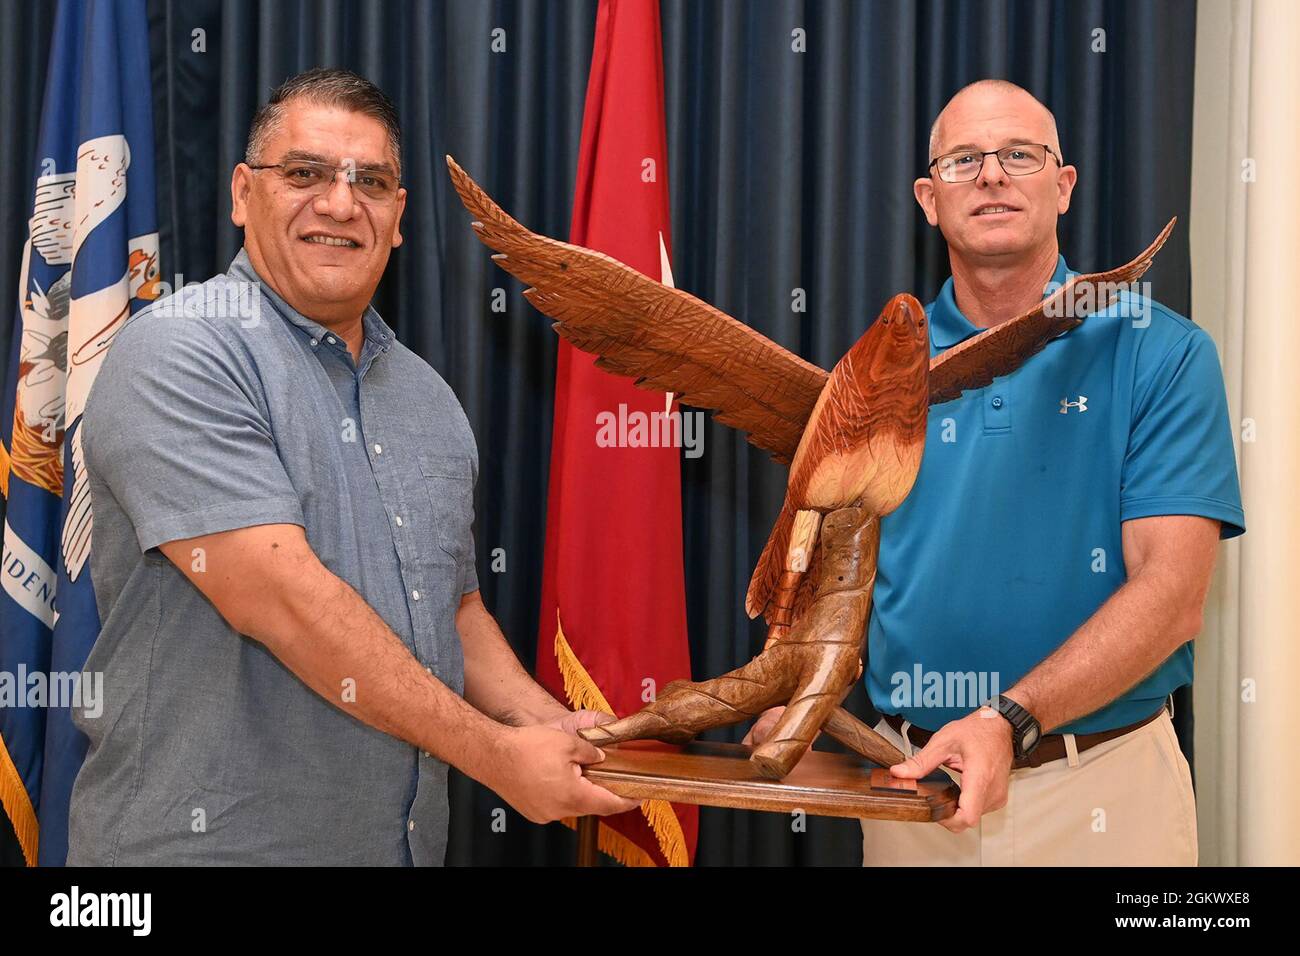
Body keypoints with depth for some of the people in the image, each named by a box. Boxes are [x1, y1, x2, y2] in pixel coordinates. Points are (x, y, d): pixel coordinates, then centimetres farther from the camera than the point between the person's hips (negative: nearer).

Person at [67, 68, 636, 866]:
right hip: (209, 839, -6)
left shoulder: (425, 395, 10)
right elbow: (279, 598, -22)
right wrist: (497, 754, -19)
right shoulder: (179, 356, -13)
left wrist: (550, 724, -1)